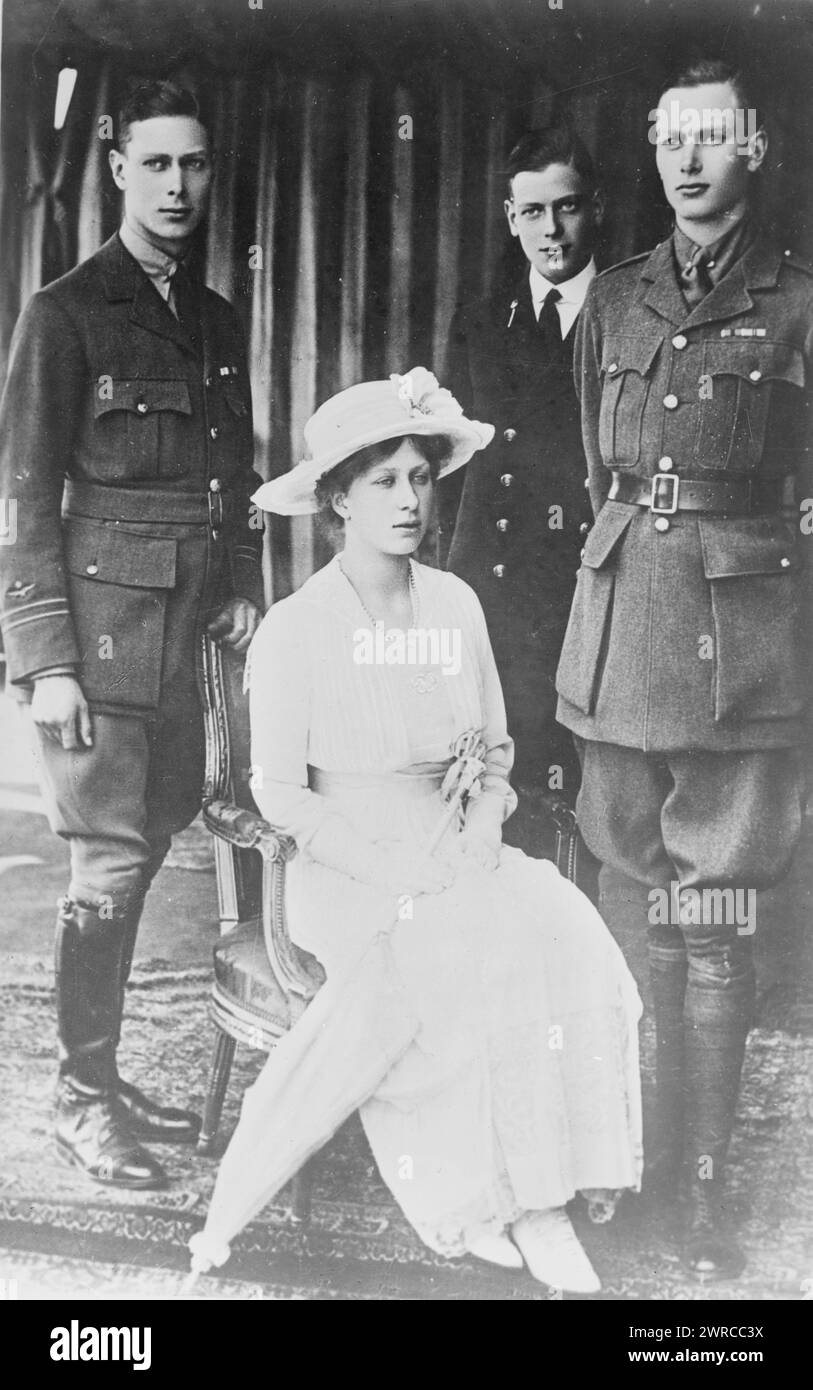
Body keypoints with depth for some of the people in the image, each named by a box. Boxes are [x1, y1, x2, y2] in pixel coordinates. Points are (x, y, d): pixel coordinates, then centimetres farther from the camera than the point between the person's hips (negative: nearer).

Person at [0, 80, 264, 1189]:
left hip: (181, 630, 6)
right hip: (98, 625, -6)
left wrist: (242, 588, 9)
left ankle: (106, 1078, 24)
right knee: (110, 866, -4)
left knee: (146, 848, 10)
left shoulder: (217, 320, 16)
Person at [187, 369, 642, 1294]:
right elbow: (281, 796, -6)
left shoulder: (455, 605, 10)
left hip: (455, 858, 4)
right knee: (463, 956, -29)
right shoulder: (293, 630, -5)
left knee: (561, 931, -22)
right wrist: (391, 869, -15)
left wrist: (481, 831, -5)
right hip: (345, 870, -4)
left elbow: (496, 750, 15)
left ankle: (530, 1198, -14)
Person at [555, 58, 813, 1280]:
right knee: (642, 893, 9)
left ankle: (703, 1181, 7)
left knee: (710, 918, -3)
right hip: (620, 608, 3)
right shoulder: (614, 299, 14)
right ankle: (634, 1146, 24)